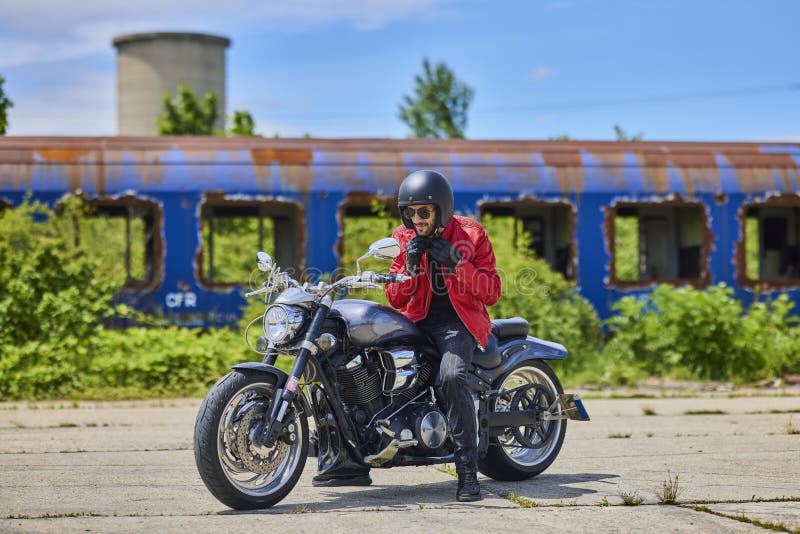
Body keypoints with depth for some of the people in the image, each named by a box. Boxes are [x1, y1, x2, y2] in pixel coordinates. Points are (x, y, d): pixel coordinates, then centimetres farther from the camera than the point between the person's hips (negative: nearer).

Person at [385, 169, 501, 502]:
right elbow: (395, 299, 6)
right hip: (417, 320, 4)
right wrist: (411, 265, -12)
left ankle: (468, 470, -30)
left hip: (458, 321, -4)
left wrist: (457, 263, -19)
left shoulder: (471, 234, -2)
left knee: (452, 376, -34)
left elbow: (491, 293, -7)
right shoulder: (403, 238, 7)